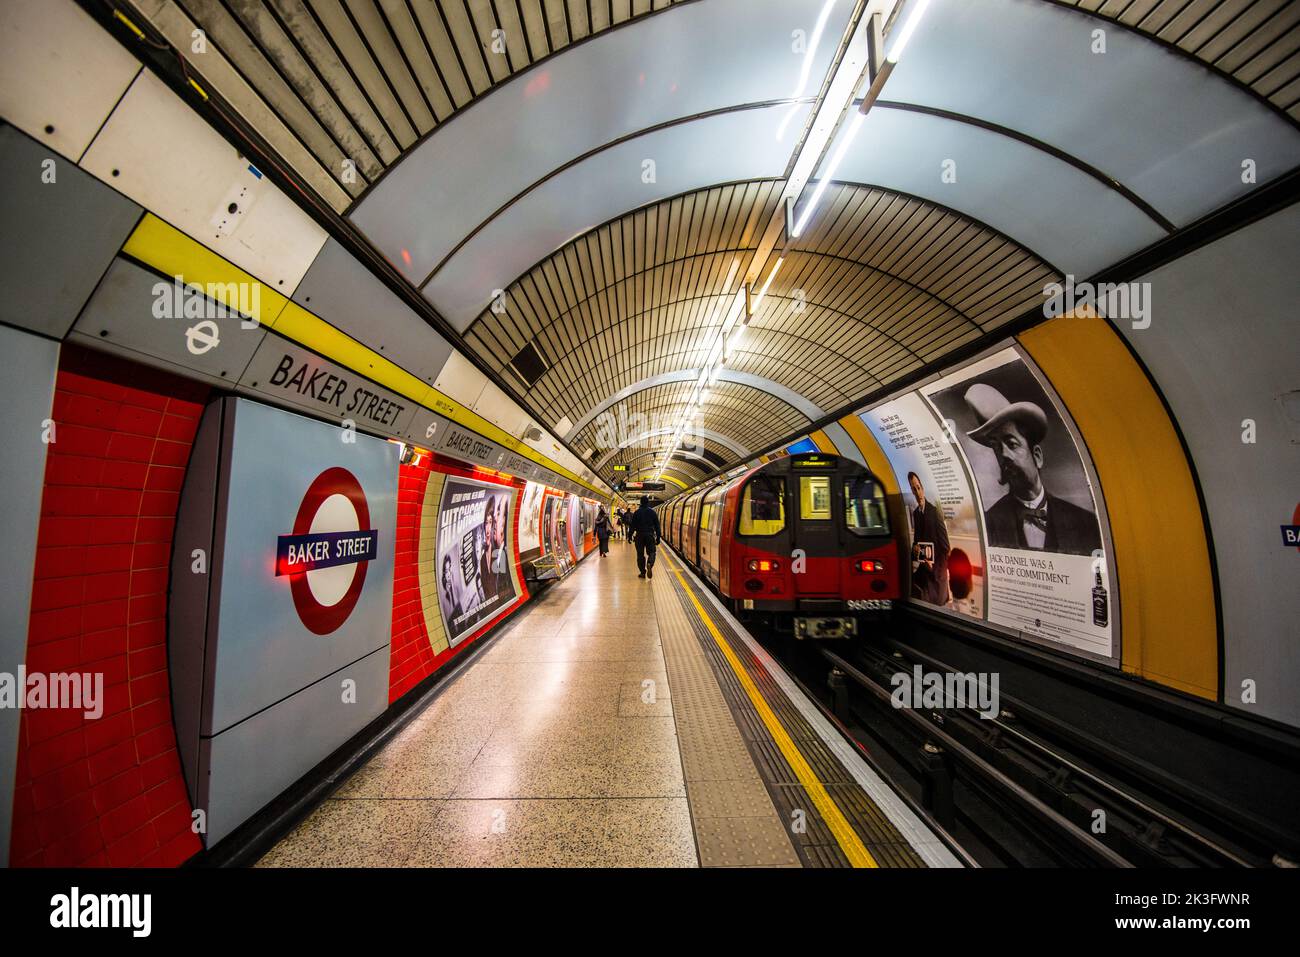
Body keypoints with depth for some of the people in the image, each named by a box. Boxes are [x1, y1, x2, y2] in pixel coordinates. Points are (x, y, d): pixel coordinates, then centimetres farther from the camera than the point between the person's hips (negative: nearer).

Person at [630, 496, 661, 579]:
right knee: (651, 552, 10)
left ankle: (643, 572, 8)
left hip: (639, 535, 0)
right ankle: (649, 564, -20)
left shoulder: (636, 512, 1)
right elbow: (657, 526, 3)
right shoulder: (653, 512, 3)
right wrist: (658, 537, 7)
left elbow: (632, 525, -1)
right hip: (650, 535, 0)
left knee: (640, 554, 8)